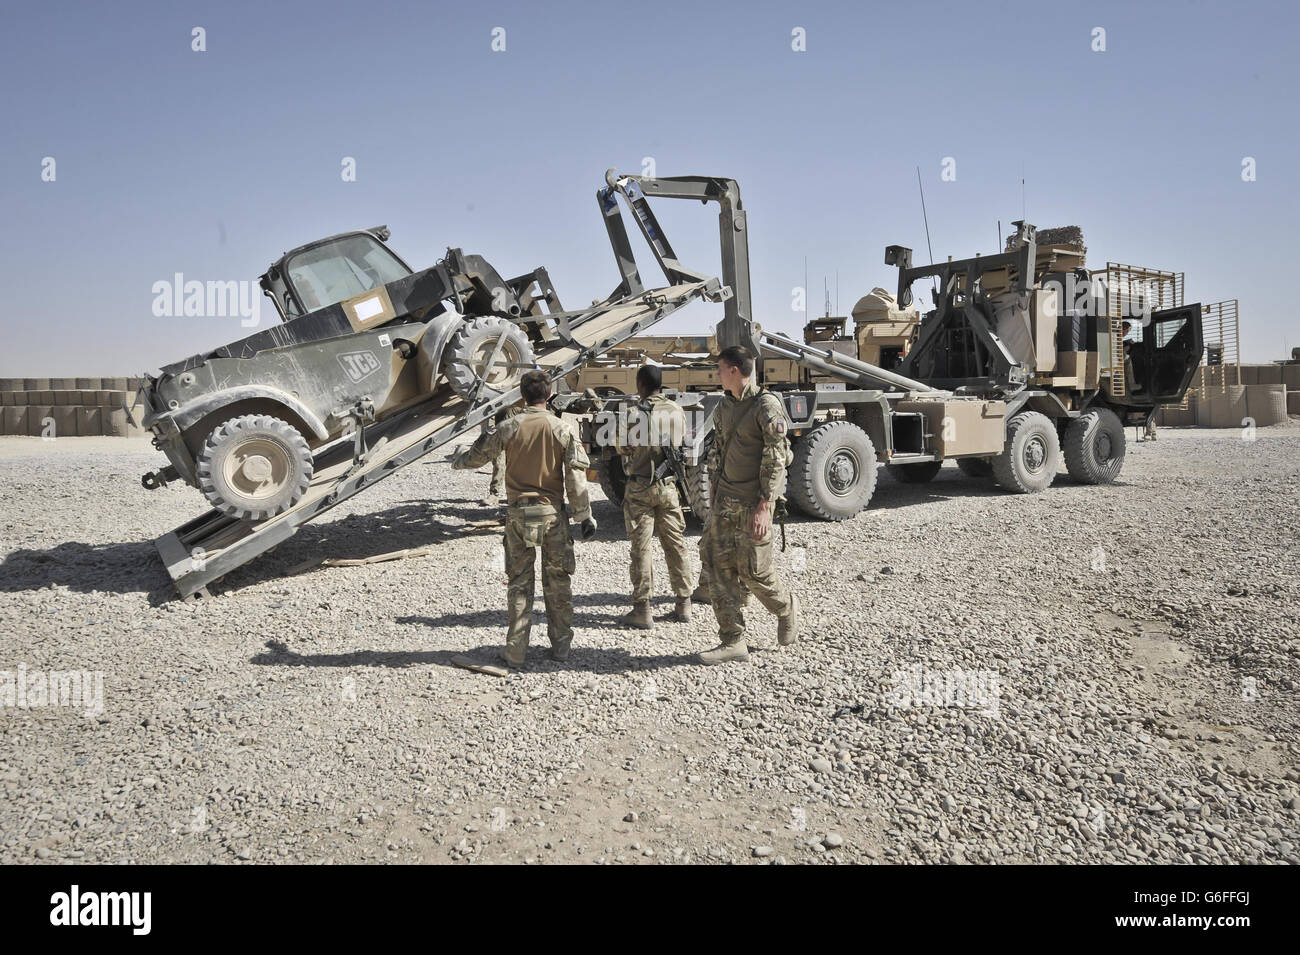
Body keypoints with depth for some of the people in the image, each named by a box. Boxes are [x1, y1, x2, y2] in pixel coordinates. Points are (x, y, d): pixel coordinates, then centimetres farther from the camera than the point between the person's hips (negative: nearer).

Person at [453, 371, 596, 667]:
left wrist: (457, 461, 31)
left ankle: (516, 651, 11)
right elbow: (576, 476, -7)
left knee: (518, 582, 9)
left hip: (517, 512, 1)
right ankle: (561, 644, 19)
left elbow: (476, 456, 9)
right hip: (552, 512, -1)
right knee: (558, 580, 12)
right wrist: (584, 516, -1)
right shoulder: (563, 429, -5)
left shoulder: (508, 427, -3)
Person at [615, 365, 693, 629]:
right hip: (669, 486, 5)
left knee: (641, 548, 1)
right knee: (676, 545, 11)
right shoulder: (677, 411, 1)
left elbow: (622, 447, -7)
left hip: (640, 488, -5)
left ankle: (642, 611, 3)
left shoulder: (636, 413, -14)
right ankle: (683, 605, 17)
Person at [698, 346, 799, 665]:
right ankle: (733, 642, 7)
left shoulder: (766, 405, -11)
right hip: (725, 498, 7)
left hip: (752, 501, -7)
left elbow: (776, 458, -15)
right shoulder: (724, 407, 13)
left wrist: (764, 506, -20)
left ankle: (786, 608, 30)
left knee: (754, 571, -1)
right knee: (721, 569, 1)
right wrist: (714, 498, 17)